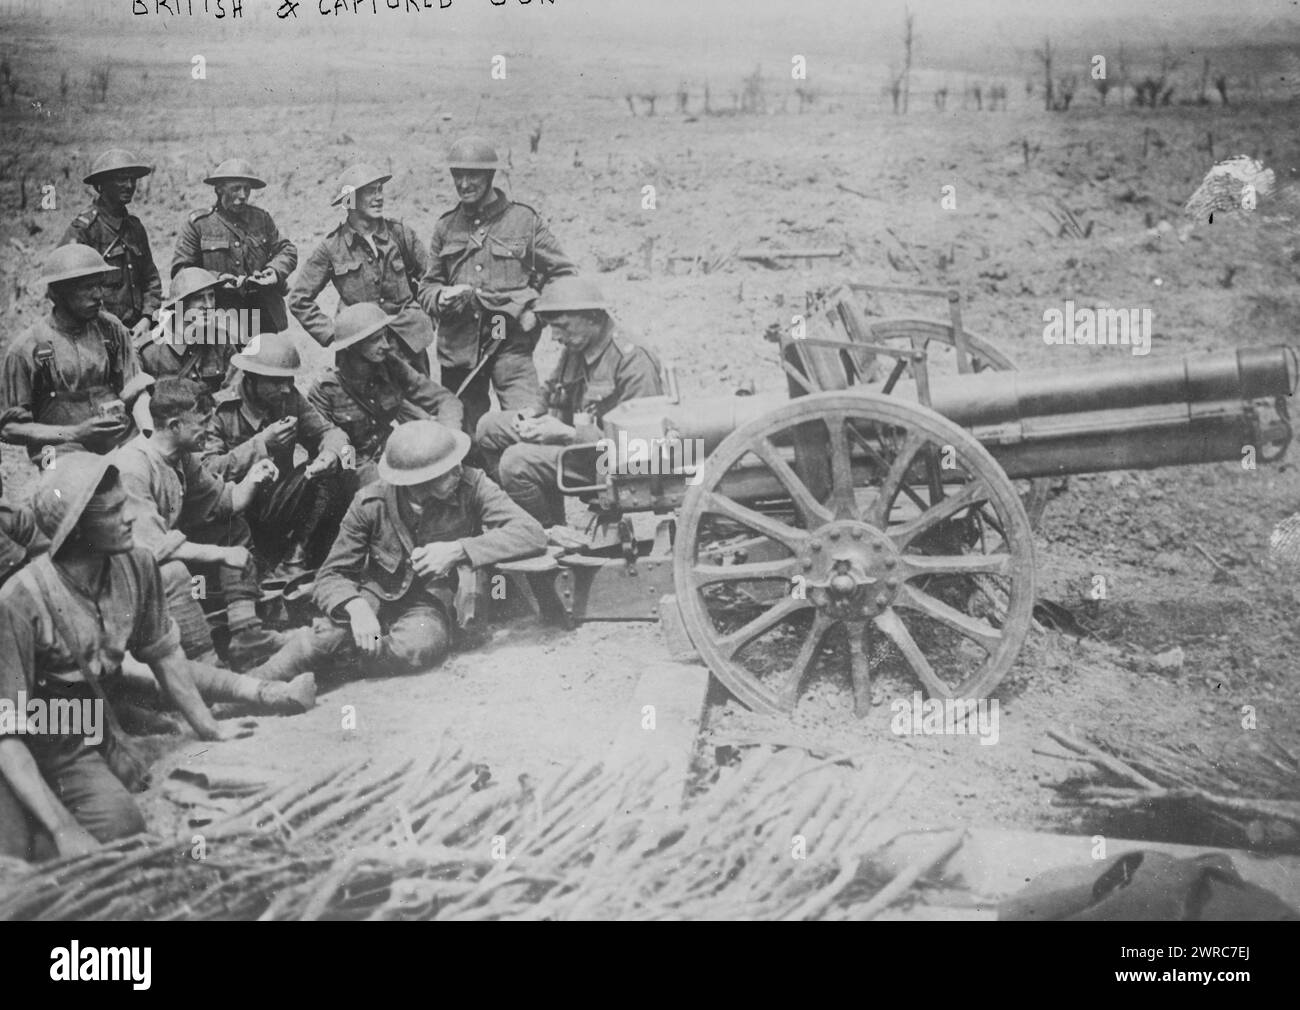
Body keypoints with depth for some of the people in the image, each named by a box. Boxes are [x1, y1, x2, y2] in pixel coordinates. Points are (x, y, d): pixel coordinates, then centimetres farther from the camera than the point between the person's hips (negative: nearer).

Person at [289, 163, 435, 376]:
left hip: (409, 342, 2)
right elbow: (299, 300, 4)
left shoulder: (399, 233, 2)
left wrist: (423, 318, 9)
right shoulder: (331, 248, -2)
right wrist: (331, 333, -3)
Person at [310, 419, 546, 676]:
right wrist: (356, 607, -34)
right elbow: (331, 576, -10)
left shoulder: (470, 485, -16)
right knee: (328, 638, -32)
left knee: (419, 647, -36)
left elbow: (533, 534, -23)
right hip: (379, 595, 0)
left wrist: (458, 550, -31)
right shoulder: (371, 502, -13)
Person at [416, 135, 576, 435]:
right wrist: (442, 297, -5)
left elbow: (563, 274, 7)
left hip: (510, 344, -3)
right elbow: (427, 287, 18)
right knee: (463, 436, 6)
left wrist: (536, 310, -6)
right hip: (458, 347, 3)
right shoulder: (446, 227, 12)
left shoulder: (524, 219, 2)